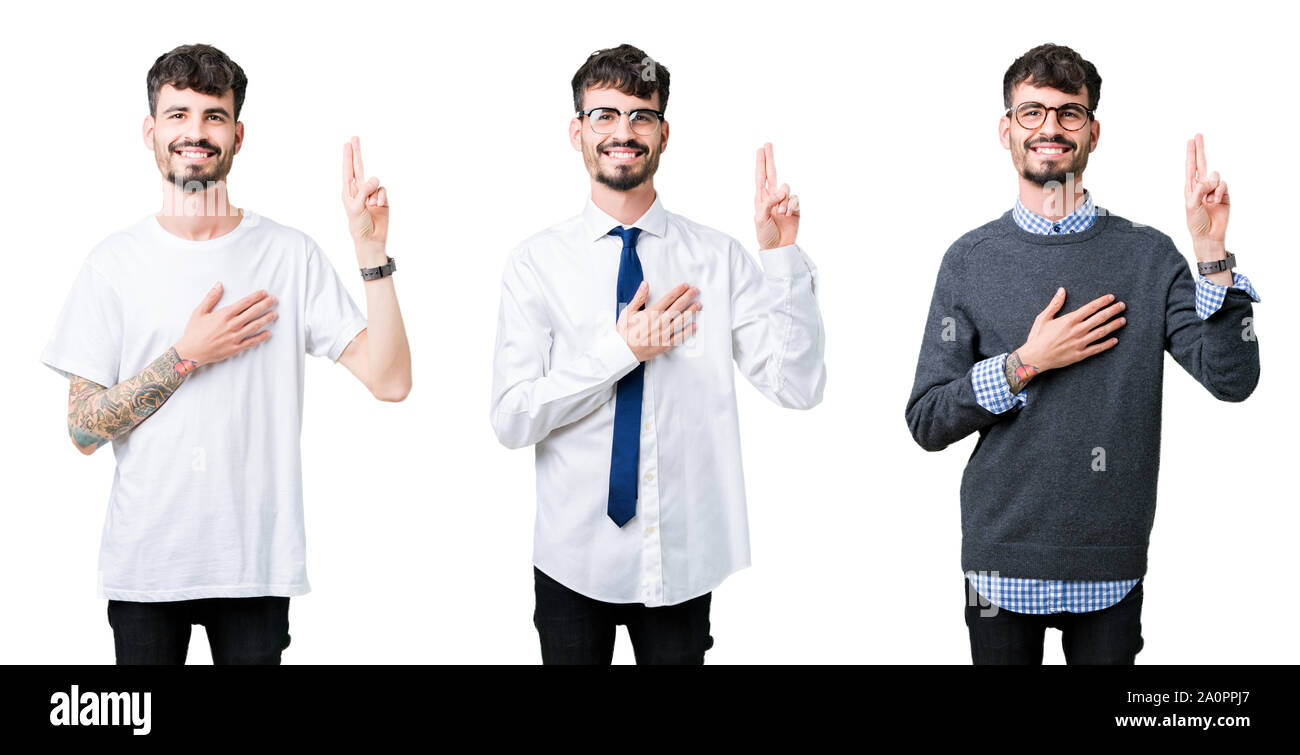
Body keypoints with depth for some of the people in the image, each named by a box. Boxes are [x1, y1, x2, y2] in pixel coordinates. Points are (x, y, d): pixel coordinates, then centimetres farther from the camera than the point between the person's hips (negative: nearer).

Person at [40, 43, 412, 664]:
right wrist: (188, 356, -13)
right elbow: (84, 429, -3)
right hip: (142, 564, 1)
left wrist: (371, 247, -17)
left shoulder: (291, 256, -1)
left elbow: (390, 380, -10)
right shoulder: (113, 263, 0)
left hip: (256, 562, 0)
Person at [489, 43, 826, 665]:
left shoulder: (718, 258, -1)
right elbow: (511, 420, -10)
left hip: (683, 558, 1)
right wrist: (620, 350, -18)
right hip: (574, 560, -1)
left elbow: (798, 387, -9)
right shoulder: (537, 263, -3)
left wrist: (781, 256, -16)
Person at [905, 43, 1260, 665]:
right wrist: (1026, 363, -14)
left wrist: (1212, 251, -16)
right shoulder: (970, 260, 0)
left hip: (1111, 566, 0)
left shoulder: (1149, 256, 0)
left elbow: (1231, 378, -9)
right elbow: (926, 422, -2)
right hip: (1001, 560, 0)